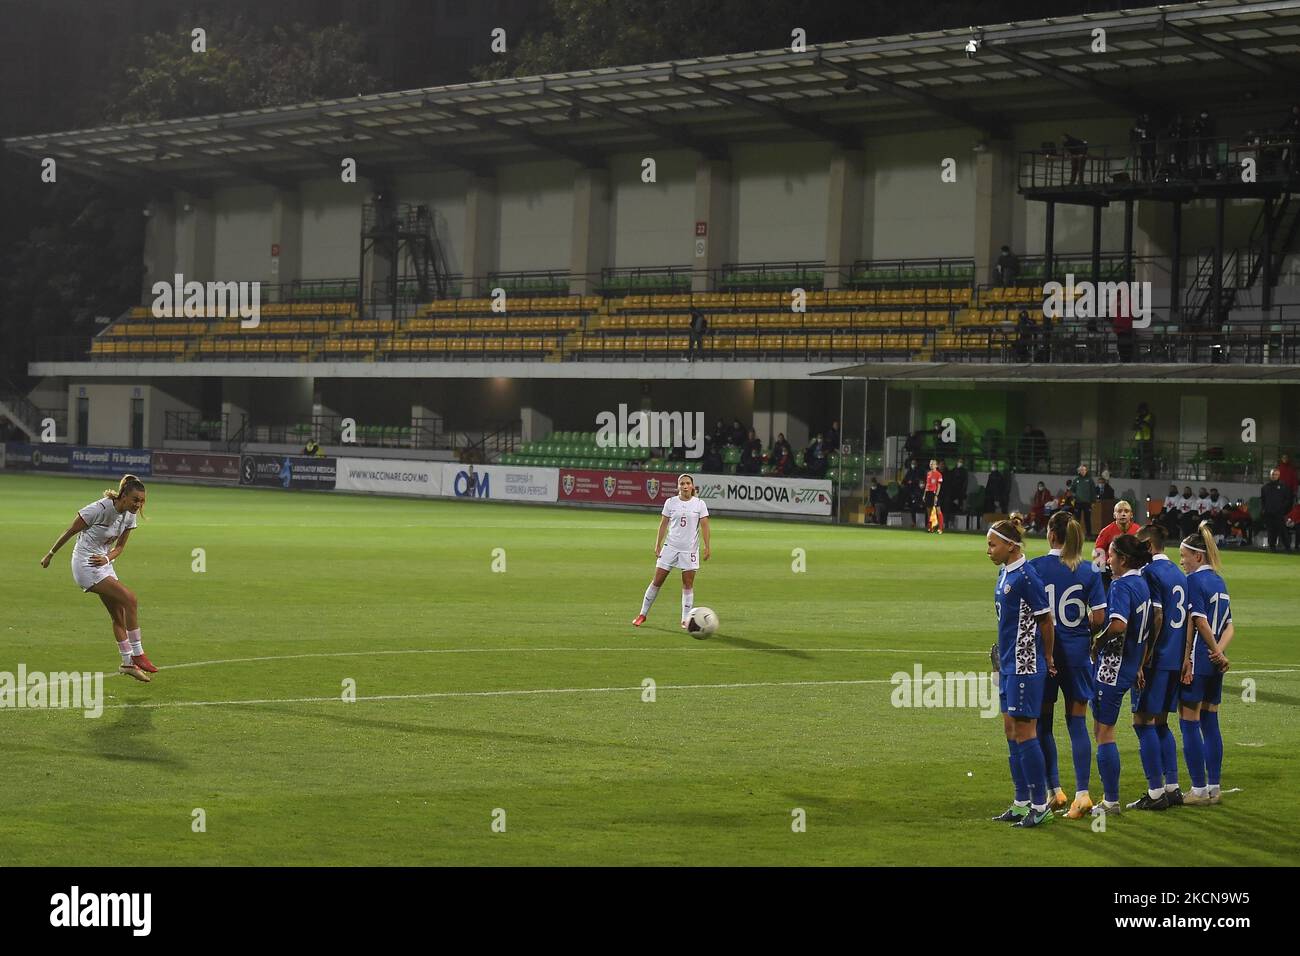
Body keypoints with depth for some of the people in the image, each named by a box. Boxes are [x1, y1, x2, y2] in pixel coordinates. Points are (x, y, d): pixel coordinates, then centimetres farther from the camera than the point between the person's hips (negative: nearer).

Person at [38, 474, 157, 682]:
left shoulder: (129, 516, -1)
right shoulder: (100, 509, -23)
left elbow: (120, 546, 8)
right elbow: (70, 531, -12)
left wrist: (107, 558, -14)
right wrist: (50, 555, -1)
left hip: (103, 564, 8)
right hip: (86, 564, -8)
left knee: (119, 615, 7)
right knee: (130, 599, -18)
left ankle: (127, 663, 16)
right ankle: (137, 654, -13)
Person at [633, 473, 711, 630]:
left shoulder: (699, 504, -1)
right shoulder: (671, 502, 1)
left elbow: (704, 526, -2)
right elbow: (663, 525, 5)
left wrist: (707, 547, -10)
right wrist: (658, 545, 1)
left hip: (690, 549, -1)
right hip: (670, 547, 1)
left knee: (688, 584, -1)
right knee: (657, 581, 2)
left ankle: (686, 619, 6)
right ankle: (643, 614, 13)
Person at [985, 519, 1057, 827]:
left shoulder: (1026, 576, -17)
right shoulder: (1005, 574, 11)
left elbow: (1045, 619, -12)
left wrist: (1048, 659, -3)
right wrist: (1002, 654, 16)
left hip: (1026, 666, -9)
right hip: (1009, 664, 9)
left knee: (1024, 733, -5)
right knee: (1011, 732, 12)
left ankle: (1040, 805, 2)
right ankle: (1021, 803, 20)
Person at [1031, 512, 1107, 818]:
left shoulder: (1035, 567, -8)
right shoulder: (1089, 571, -1)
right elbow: (1099, 618, -3)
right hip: (1077, 652, 2)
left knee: (1043, 722, 11)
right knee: (1077, 721, 6)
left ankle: (1054, 789, 10)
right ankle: (1082, 793, -2)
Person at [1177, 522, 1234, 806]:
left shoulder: (1194, 580, -11)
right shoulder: (1219, 581, 14)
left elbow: (1198, 622, -16)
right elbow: (1230, 627, 10)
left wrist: (1217, 653, -7)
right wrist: (1219, 650, -5)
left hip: (1198, 661, -8)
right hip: (1214, 665, 8)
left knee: (1190, 724, -2)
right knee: (1210, 723, 13)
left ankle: (1199, 790, -2)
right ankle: (1213, 788, 15)